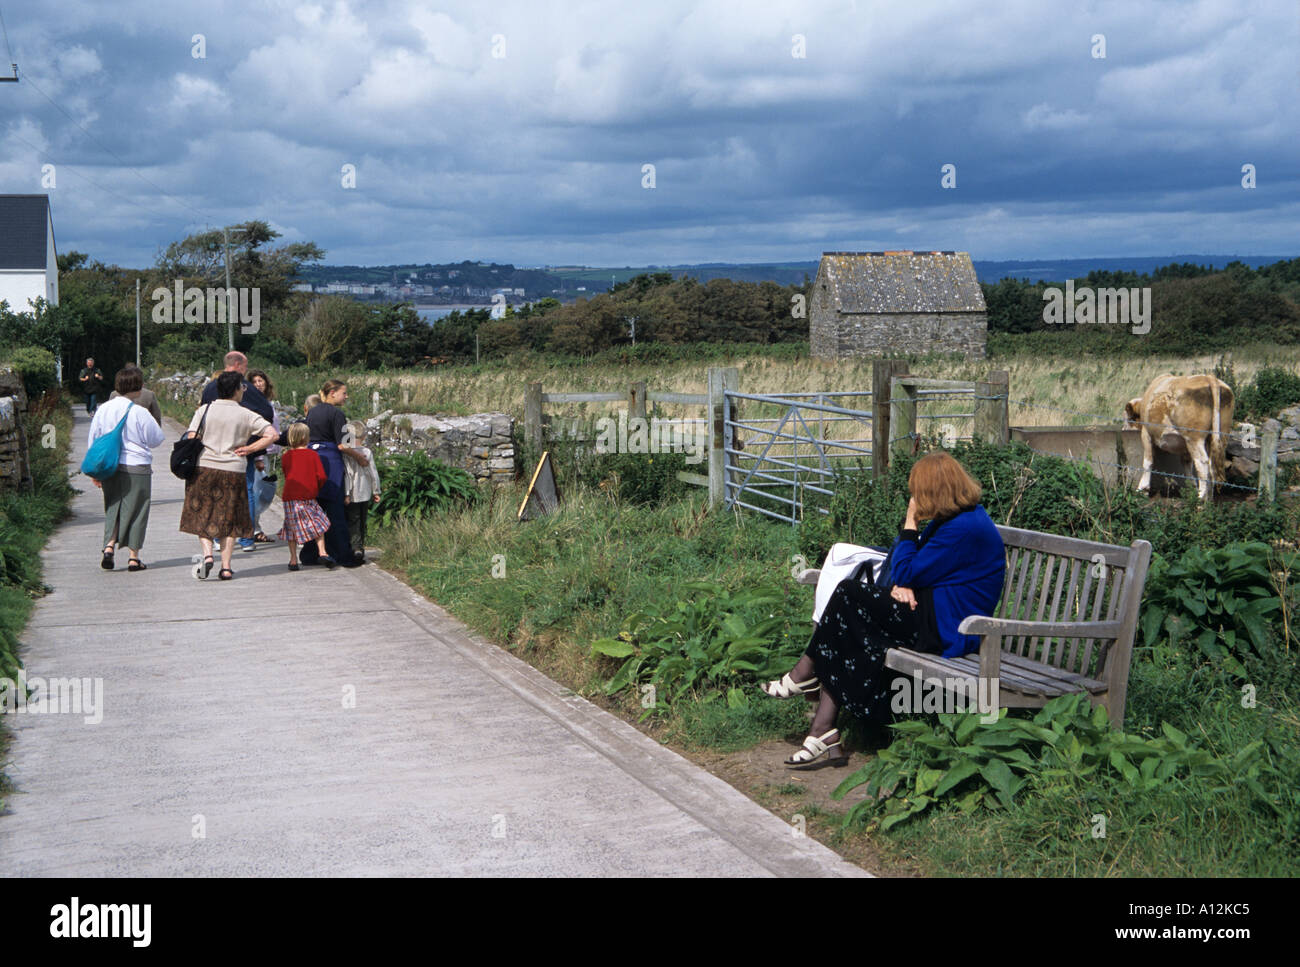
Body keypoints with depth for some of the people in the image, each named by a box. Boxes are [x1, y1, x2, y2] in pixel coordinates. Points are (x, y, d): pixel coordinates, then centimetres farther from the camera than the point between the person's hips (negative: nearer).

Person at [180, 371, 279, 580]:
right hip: (234, 471, 0)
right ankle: (226, 567, 6)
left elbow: (191, 439, -6)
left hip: (204, 467, 0)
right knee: (228, 519, 9)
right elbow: (272, 435, -5)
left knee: (201, 516, 12)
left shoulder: (204, 410, 1)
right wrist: (248, 449, 0)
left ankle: (207, 554, -9)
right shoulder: (246, 415, 0)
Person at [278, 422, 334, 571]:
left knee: (292, 528, 10)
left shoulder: (286, 456, 7)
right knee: (318, 525, 9)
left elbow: (286, 476, 16)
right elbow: (322, 476, -5)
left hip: (290, 497, 2)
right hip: (308, 497, -2)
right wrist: (316, 489, 14)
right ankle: (322, 552, -6)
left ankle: (293, 559, 8)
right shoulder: (313, 454, -1)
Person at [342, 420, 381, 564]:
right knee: (362, 522, 14)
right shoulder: (368, 452, 0)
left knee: (352, 522, -1)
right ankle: (361, 547, 20)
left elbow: (347, 474, -15)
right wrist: (376, 491, 11)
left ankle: (356, 547, -15)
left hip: (352, 496, -3)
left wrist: (346, 494, -13)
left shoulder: (347, 454, -10)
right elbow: (373, 473, 3)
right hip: (365, 494, 3)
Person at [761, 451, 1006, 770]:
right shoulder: (949, 520, 15)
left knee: (849, 595, -13)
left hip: (945, 629, -11)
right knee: (846, 641, -5)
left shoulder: (965, 529, -19)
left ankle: (803, 676, 5)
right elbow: (907, 573, 16)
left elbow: (908, 573, -17)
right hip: (930, 615, 11)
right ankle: (825, 737, -10)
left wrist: (910, 525, -6)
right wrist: (901, 586, -7)